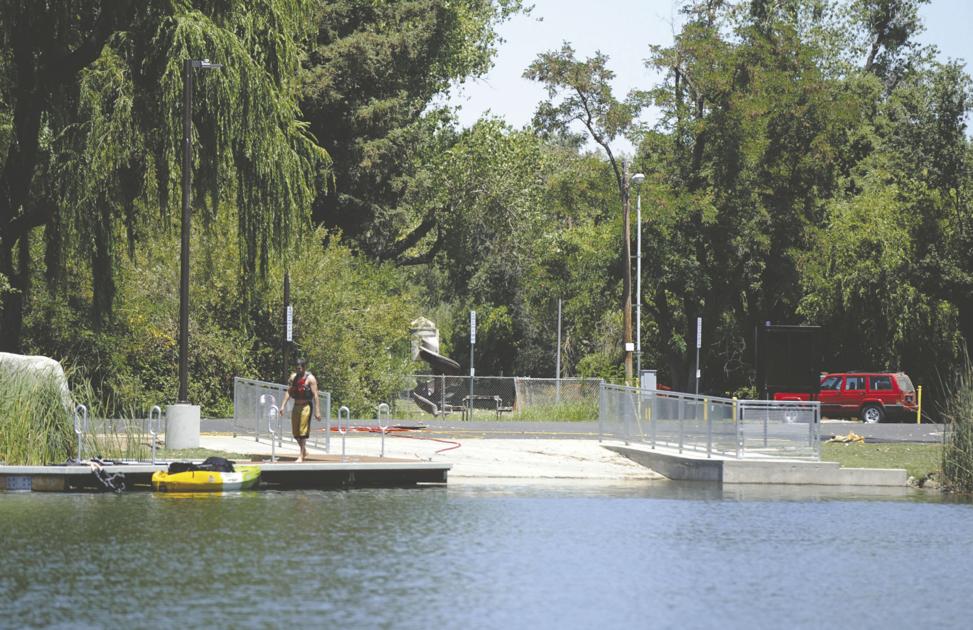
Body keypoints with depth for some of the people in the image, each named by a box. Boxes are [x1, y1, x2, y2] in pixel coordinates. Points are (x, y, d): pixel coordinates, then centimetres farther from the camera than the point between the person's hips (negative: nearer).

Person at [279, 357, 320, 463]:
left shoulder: (310, 378, -8)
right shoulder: (293, 377, 10)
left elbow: (315, 395, -12)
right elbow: (288, 392, 13)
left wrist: (317, 411, -17)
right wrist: (283, 405, 4)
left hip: (306, 406, -6)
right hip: (296, 406, 6)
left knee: (303, 432, -9)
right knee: (295, 432, 9)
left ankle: (301, 456, -6)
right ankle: (304, 451, 29)